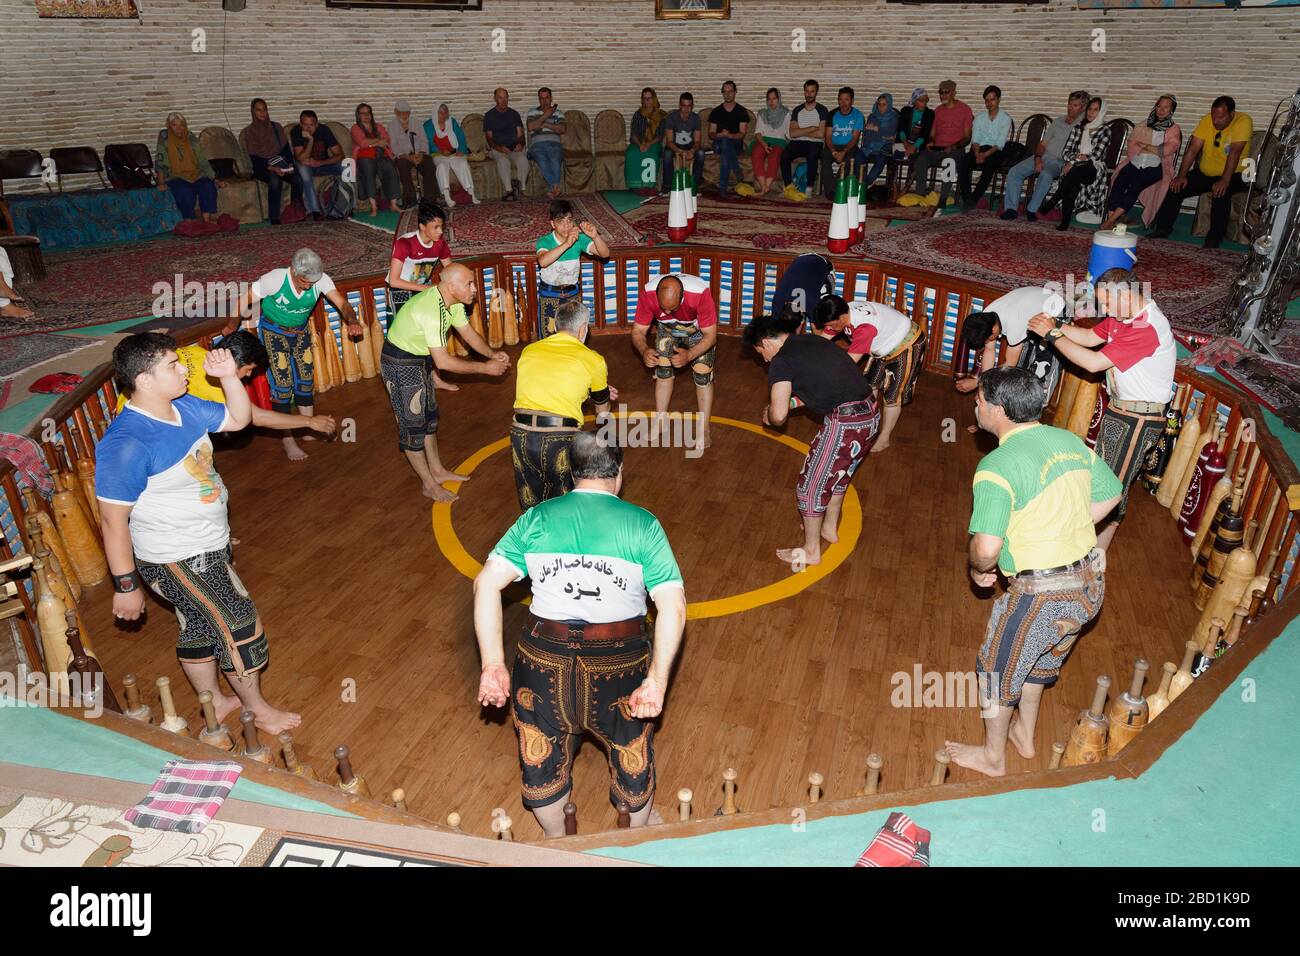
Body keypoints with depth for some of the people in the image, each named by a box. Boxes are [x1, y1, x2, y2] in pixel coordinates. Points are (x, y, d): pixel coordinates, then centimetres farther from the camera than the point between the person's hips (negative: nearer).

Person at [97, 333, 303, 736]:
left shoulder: (184, 407, -6)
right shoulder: (125, 445, -29)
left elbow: (239, 419, 10)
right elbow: (113, 520, -22)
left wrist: (229, 377, -8)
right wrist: (125, 585, -15)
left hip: (208, 544, 8)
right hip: (177, 560, -8)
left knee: (200, 624, 24)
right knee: (238, 625, 4)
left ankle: (214, 702, 44)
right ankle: (257, 708, 26)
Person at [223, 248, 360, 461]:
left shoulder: (321, 279, -24)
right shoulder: (274, 279, -31)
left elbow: (341, 302, -31)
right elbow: (245, 301, -21)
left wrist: (352, 321, -50)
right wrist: (233, 325, -18)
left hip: (301, 331, 4)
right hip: (273, 332, -4)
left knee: (306, 379, 9)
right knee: (282, 384, -6)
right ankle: (287, 440, 4)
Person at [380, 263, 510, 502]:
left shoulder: (452, 302, -5)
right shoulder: (430, 310, -34)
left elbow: (469, 334, 5)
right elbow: (443, 361, -34)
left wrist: (492, 354, -13)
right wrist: (485, 368, -28)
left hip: (420, 361, 10)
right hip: (400, 364, -10)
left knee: (428, 415, 18)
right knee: (412, 424, 1)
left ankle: (437, 470, 33)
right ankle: (429, 484, 11)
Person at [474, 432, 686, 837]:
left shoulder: (537, 519, 1)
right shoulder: (642, 524, -4)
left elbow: (487, 583, -9)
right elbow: (673, 606, -13)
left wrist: (493, 664, -8)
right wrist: (657, 681, -13)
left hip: (544, 660, 1)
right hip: (619, 664, 0)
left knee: (543, 765, 25)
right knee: (632, 762, 25)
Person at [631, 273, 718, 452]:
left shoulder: (700, 293, -42)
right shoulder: (648, 293, -35)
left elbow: (710, 335, -31)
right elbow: (638, 331, -24)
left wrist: (689, 355, -48)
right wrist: (644, 350, -46)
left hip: (699, 330, -2)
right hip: (667, 330, 2)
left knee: (703, 375, -9)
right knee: (663, 371, -1)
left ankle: (704, 430, 3)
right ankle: (659, 421, 16)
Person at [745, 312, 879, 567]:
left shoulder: (781, 361, -9)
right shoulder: (812, 340, 16)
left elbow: (779, 416, -14)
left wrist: (770, 415, 9)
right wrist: (789, 402, 27)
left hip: (845, 424, -9)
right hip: (870, 413, 9)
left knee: (811, 486, 9)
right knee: (837, 475, 29)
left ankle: (811, 551, 24)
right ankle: (830, 527, 48)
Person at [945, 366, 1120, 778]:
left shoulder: (997, 466, -23)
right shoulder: (1070, 441, 1)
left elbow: (987, 548, -30)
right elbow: (1109, 495, 15)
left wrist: (979, 569, -7)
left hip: (1042, 595, -8)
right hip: (1090, 582, 8)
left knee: (998, 669, 17)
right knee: (1040, 658, 30)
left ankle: (992, 756, 37)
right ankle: (1025, 736, 52)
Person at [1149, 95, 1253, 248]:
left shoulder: (1243, 121, -18)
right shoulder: (1207, 120, -5)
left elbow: (1235, 151, -28)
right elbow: (1193, 149, -7)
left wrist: (1225, 180, -37)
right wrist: (1181, 175, -17)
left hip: (1233, 175, -5)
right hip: (1204, 173, 5)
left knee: (1222, 192, -33)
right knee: (1176, 187, -12)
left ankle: (1214, 239, -23)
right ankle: (1162, 229, 0)